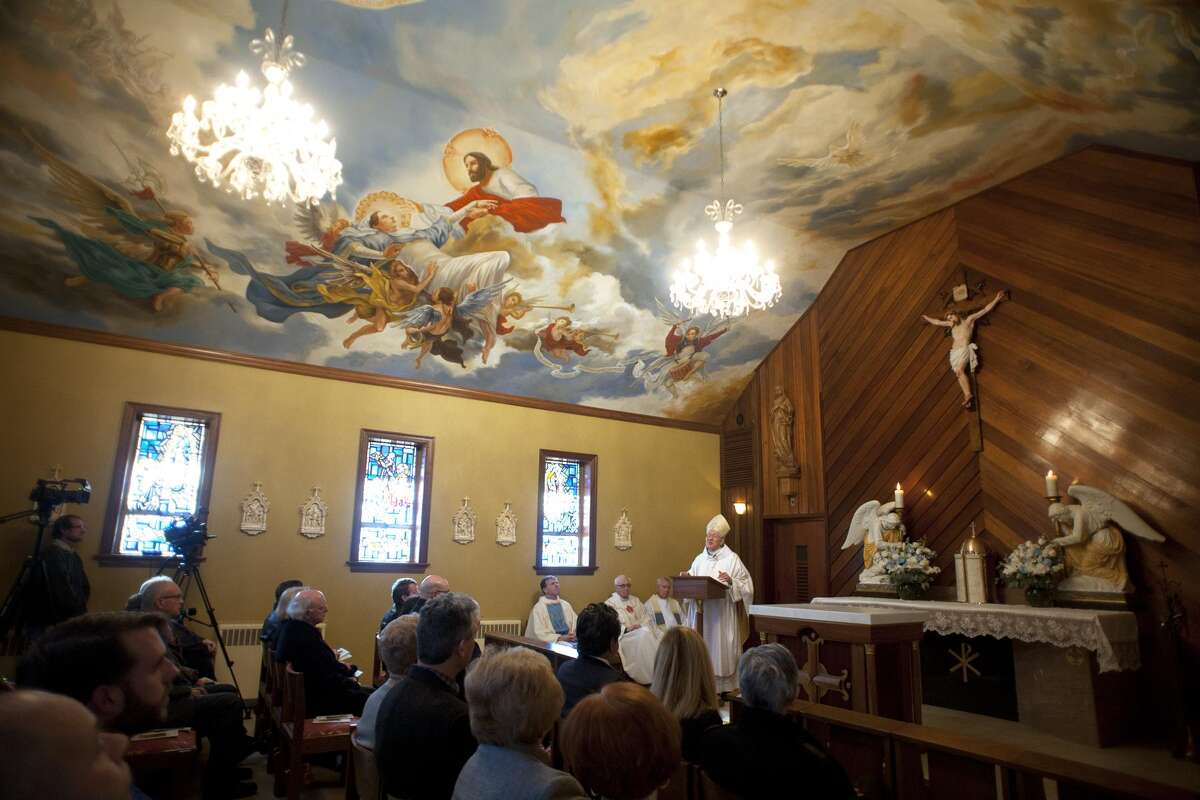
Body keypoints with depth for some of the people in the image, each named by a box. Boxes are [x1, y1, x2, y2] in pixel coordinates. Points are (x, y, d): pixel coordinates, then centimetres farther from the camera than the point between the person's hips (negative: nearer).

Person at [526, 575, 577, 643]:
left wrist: (574, 635, -12)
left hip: (570, 641, 5)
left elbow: (575, 622, 11)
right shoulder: (538, 607, -2)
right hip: (552, 643, -5)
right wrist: (560, 638, -22)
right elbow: (540, 633, -10)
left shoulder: (566, 604, 16)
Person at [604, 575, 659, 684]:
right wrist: (627, 629, -19)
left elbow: (646, 618, 16)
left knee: (647, 632, -30)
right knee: (644, 634, -33)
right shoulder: (609, 604, 7)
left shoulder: (635, 600, 24)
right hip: (623, 637, -4)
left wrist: (641, 626, -6)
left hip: (641, 632, 5)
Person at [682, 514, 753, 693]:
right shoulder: (700, 559, 11)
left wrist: (731, 581, -21)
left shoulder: (732, 559, -1)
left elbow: (746, 584, -4)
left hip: (722, 614, -4)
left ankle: (724, 688, 9)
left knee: (722, 649, -2)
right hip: (701, 612, 4)